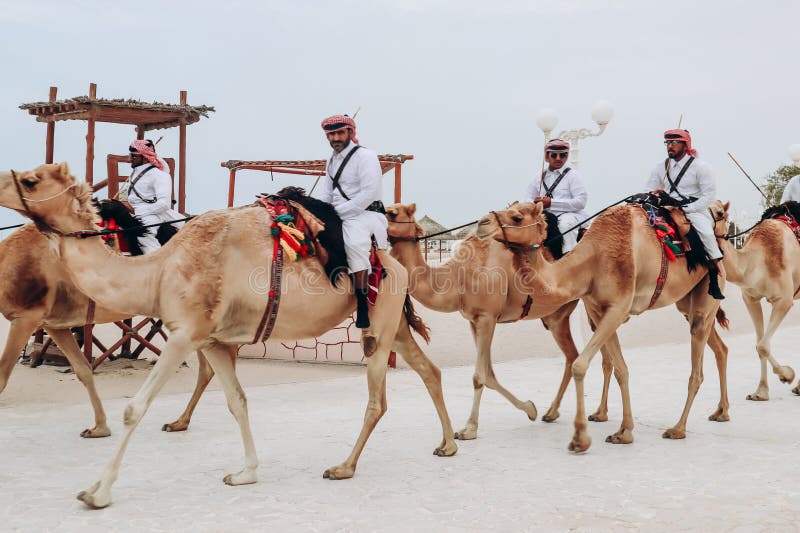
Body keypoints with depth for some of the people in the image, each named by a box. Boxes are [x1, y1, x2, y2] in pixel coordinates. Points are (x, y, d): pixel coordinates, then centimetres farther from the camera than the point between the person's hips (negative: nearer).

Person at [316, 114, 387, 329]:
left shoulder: (365, 156, -7)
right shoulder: (332, 161, 19)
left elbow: (369, 193, -16)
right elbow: (325, 194, 20)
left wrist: (339, 211, -15)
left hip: (364, 214, -9)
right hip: (339, 216, 9)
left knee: (355, 242, -35)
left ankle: (362, 303, -35)